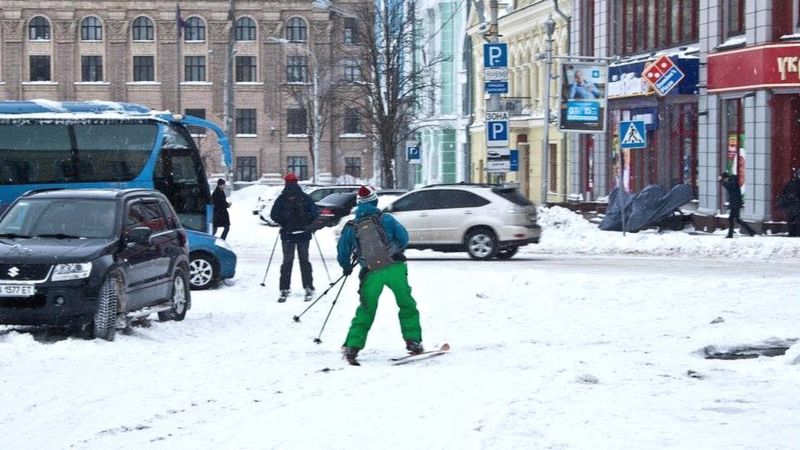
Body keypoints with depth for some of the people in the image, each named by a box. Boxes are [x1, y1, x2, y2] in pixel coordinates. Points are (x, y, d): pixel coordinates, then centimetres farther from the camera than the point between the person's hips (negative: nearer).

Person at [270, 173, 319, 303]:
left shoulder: (281, 198, -4)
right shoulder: (305, 197, -2)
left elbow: (273, 215, -7)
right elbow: (314, 213, -4)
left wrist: (282, 224, 8)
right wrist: (307, 224, 10)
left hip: (287, 234, -1)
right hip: (303, 234, 1)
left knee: (287, 261, 5)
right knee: (304, 260, 9)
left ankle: (284, 290, 0)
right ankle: (308, 288, 6)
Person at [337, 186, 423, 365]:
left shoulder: (351, 227, 10)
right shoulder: (386, 219, 6)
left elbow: (342, 253, 15)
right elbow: (404, 238, 9)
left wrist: (347, 267, 36)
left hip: (371, 274, 1)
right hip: (395, 269, -1)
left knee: (366, 310, 12)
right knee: (407, 305, 13)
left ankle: (352, 346, 4)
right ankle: (413, 341, 8)